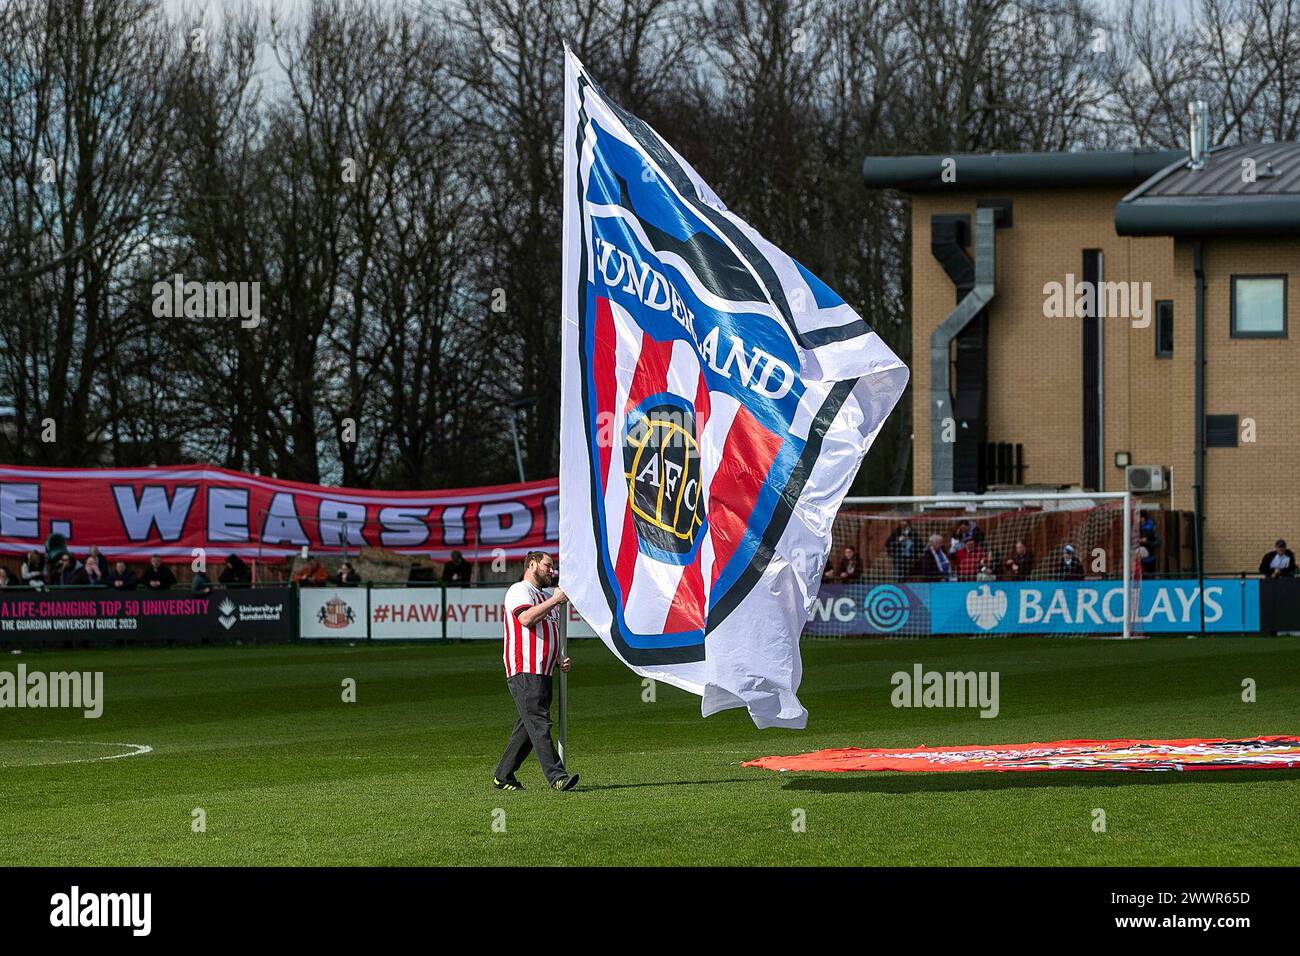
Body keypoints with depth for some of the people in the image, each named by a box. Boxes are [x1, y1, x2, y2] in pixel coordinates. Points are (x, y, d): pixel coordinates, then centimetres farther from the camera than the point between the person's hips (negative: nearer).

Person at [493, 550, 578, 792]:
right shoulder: (519, 590, -3)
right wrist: (555, 601, -17)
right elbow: (526, 618, -23)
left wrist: (559, 661, 17)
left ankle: (503, 777, 15)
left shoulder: (544, 598, 27)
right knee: (539, 724, -15)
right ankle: (556, 776, -24)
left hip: (542, 673, 10)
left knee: (527, 727, 9)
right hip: (524, 672, -10)